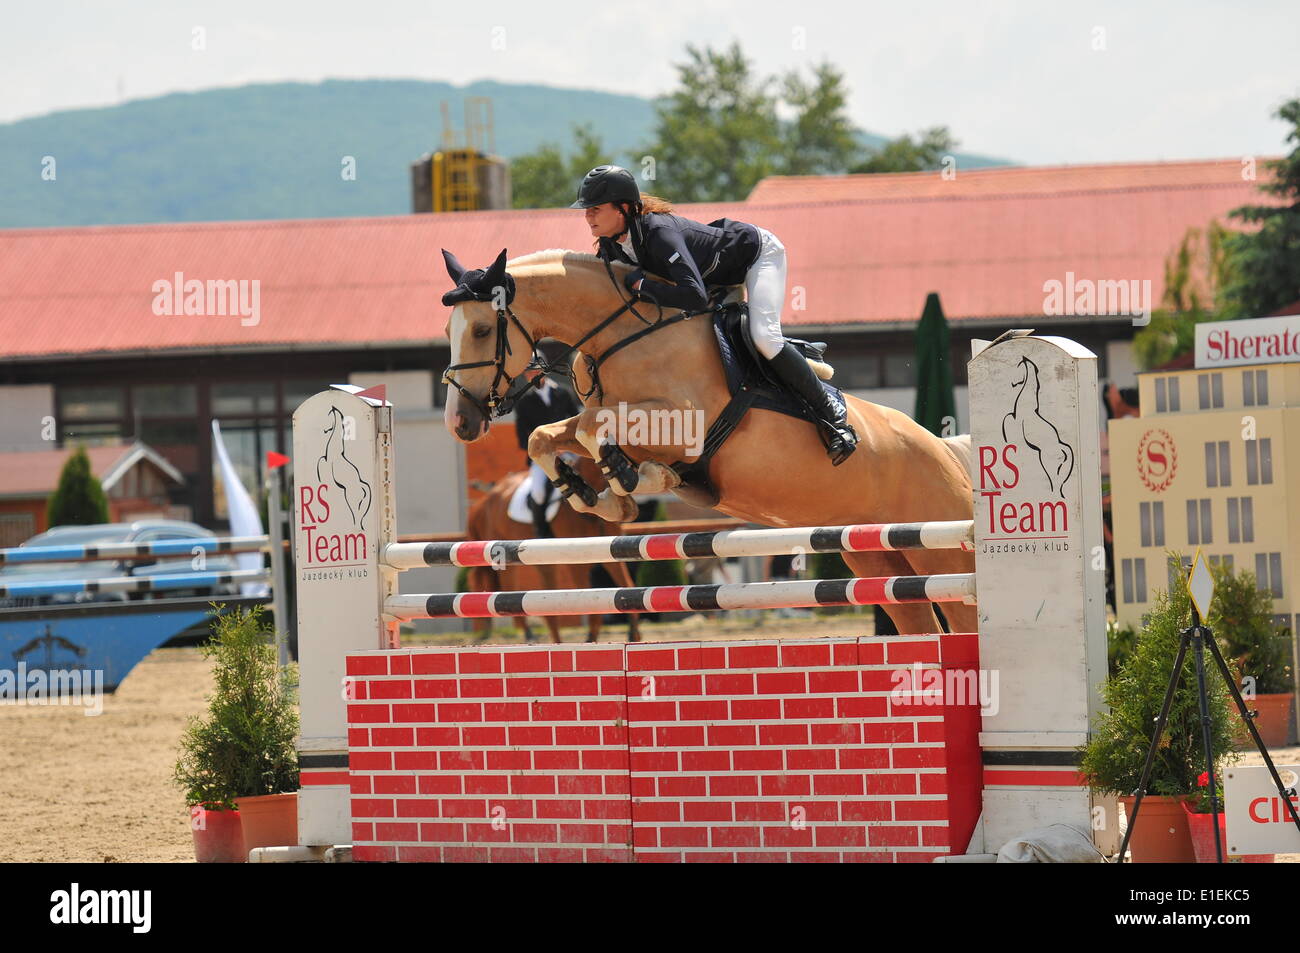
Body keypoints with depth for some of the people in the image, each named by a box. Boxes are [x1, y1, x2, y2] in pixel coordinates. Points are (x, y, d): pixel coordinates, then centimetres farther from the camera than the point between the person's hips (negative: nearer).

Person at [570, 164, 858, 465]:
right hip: (718, 275, 9)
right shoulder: (610, 245, -15)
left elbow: (695, 295, -51)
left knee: (764, 338, -27)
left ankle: (831, 416, -11)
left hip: (759, 253, -9)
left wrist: (641, 285, -43)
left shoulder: (658, 232, -41)